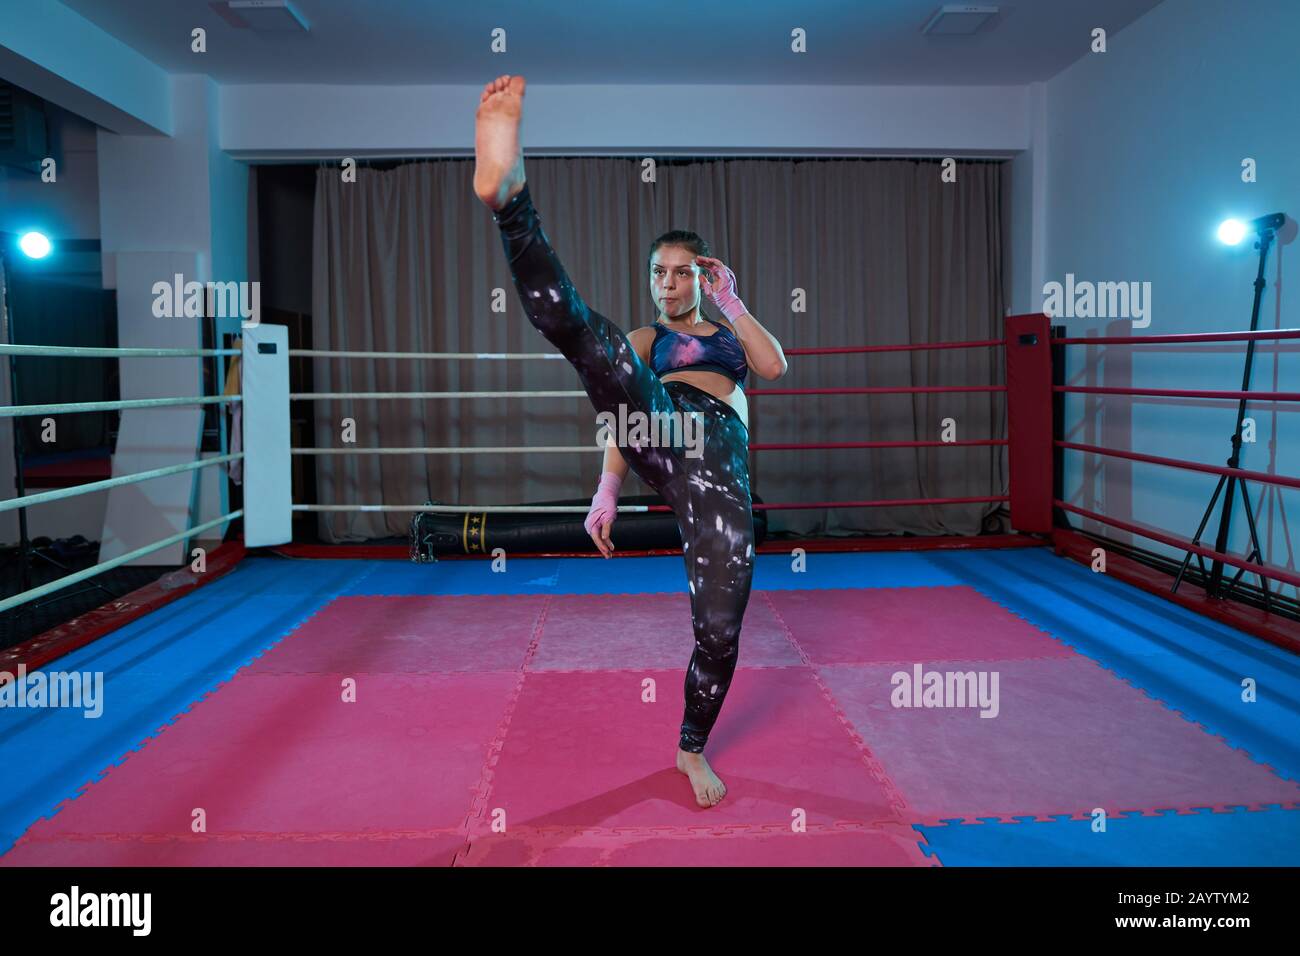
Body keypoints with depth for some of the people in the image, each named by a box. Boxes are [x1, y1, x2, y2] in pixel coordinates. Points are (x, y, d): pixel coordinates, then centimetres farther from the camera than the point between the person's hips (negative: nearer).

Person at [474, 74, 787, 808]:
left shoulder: (731, 332, 32)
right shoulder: (646, 340, 27)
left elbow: (776, 367, 10)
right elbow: (623, 401, 13)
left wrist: (731, 302, 11)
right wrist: (608, 492, 1)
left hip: (719, 455, 1)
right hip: (656, 429, -1)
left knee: (720, 628, -7)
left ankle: (693, 747, 18)